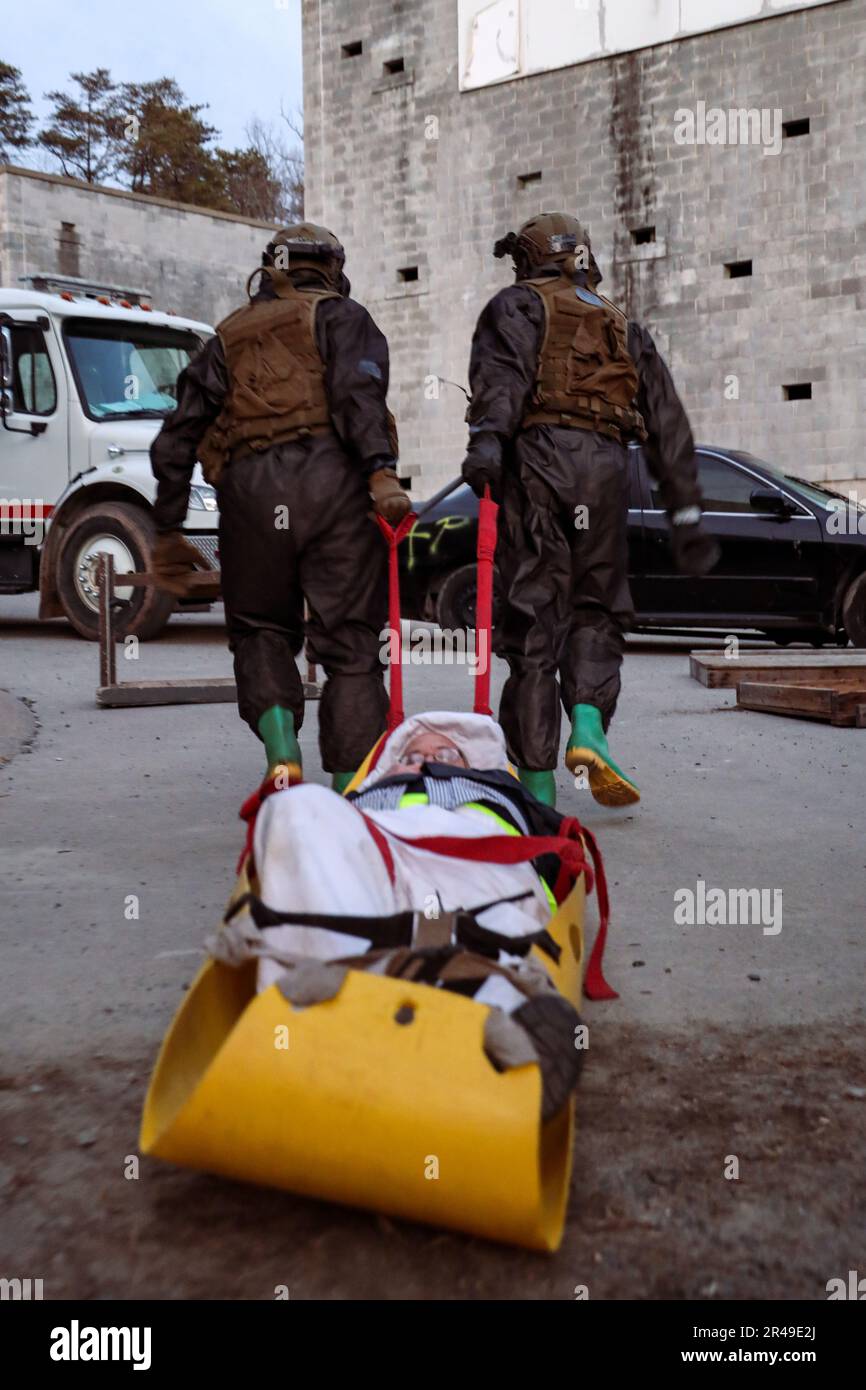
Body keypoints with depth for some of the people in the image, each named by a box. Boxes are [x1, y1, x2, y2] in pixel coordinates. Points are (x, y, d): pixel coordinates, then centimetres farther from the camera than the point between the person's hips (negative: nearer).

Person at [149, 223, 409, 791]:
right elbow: (357, 390, -7)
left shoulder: (229, 336, 27)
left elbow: (176, 439, 20)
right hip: (332, 478, -2)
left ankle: (281, 749, -5)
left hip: (249, 489, 3)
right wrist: (383, 473, -18)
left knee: (260, 630, 19)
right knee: (349, 642, 3)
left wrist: (168, 531, 24)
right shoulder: (340, 316, 17)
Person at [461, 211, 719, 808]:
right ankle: (589, 729, -10)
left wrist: (487, 435, -25)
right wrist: (686, 515, 20)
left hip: (537, 458, -3)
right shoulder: (625, 327, 29)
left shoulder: (516, 306, 16)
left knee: (534, 616, -1)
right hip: (607, 467, 3)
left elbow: (501, 368, -9)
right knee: (595, 609, 15)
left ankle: (538, 779, -2)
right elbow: (669, 425, 21)